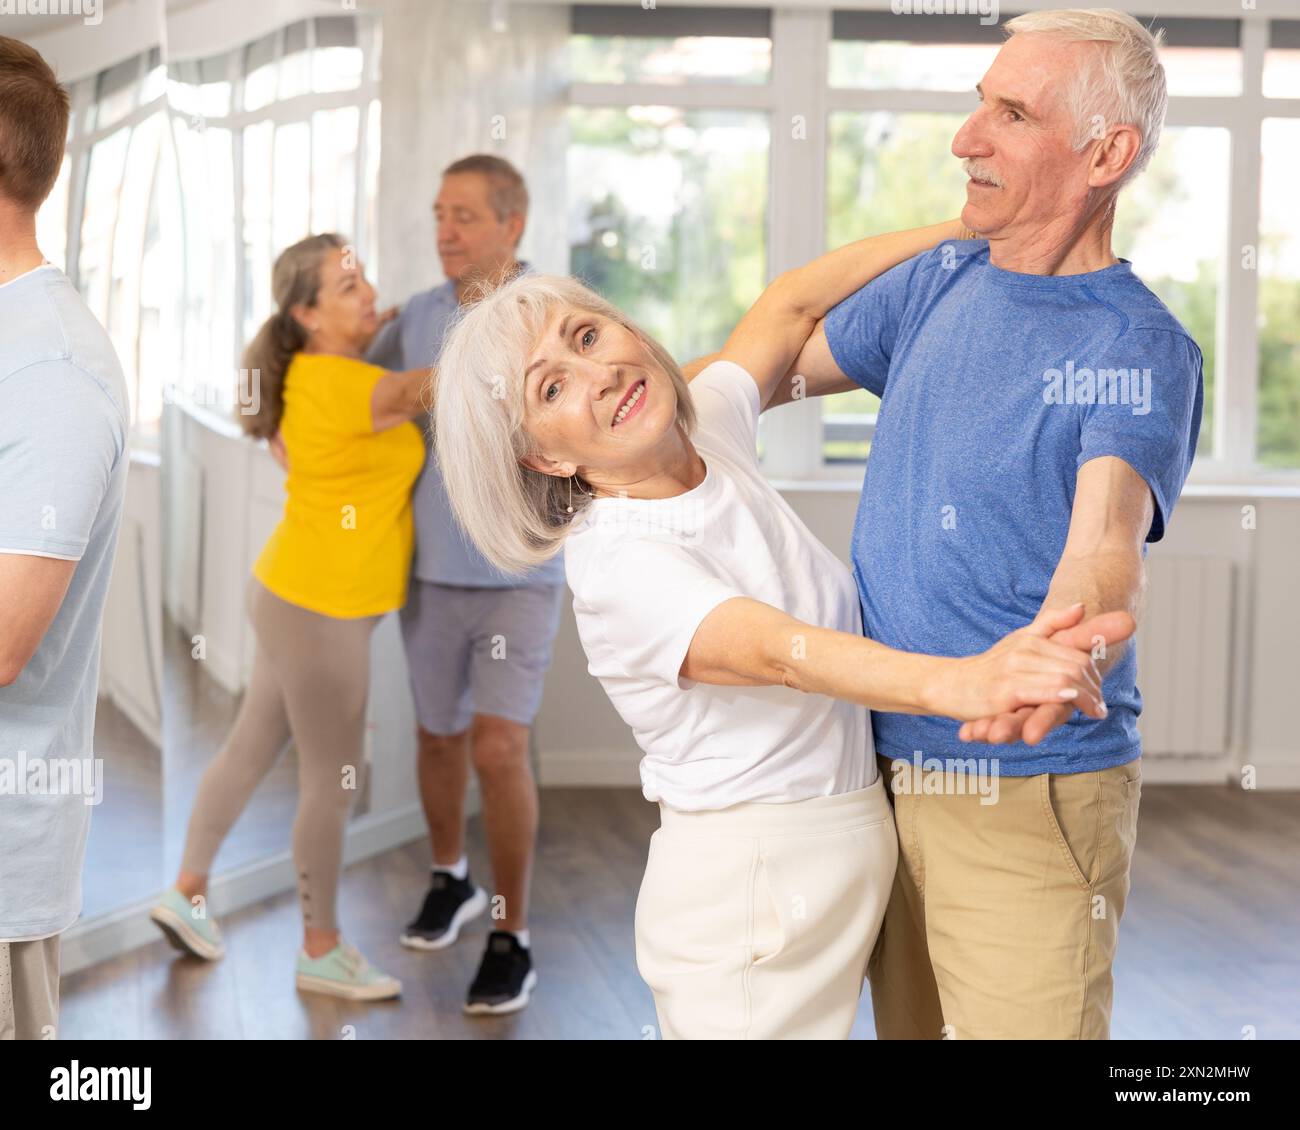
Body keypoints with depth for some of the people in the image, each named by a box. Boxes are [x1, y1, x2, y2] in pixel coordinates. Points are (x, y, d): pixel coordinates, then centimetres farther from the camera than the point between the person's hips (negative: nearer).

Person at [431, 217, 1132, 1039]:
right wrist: (959, 682, -56)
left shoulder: (710, 430, 0)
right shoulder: (617, 567, -23)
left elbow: (791, 307, 15)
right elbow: (779, 651, -39)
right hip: (748, 894, -7)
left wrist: (965, 228, 13)